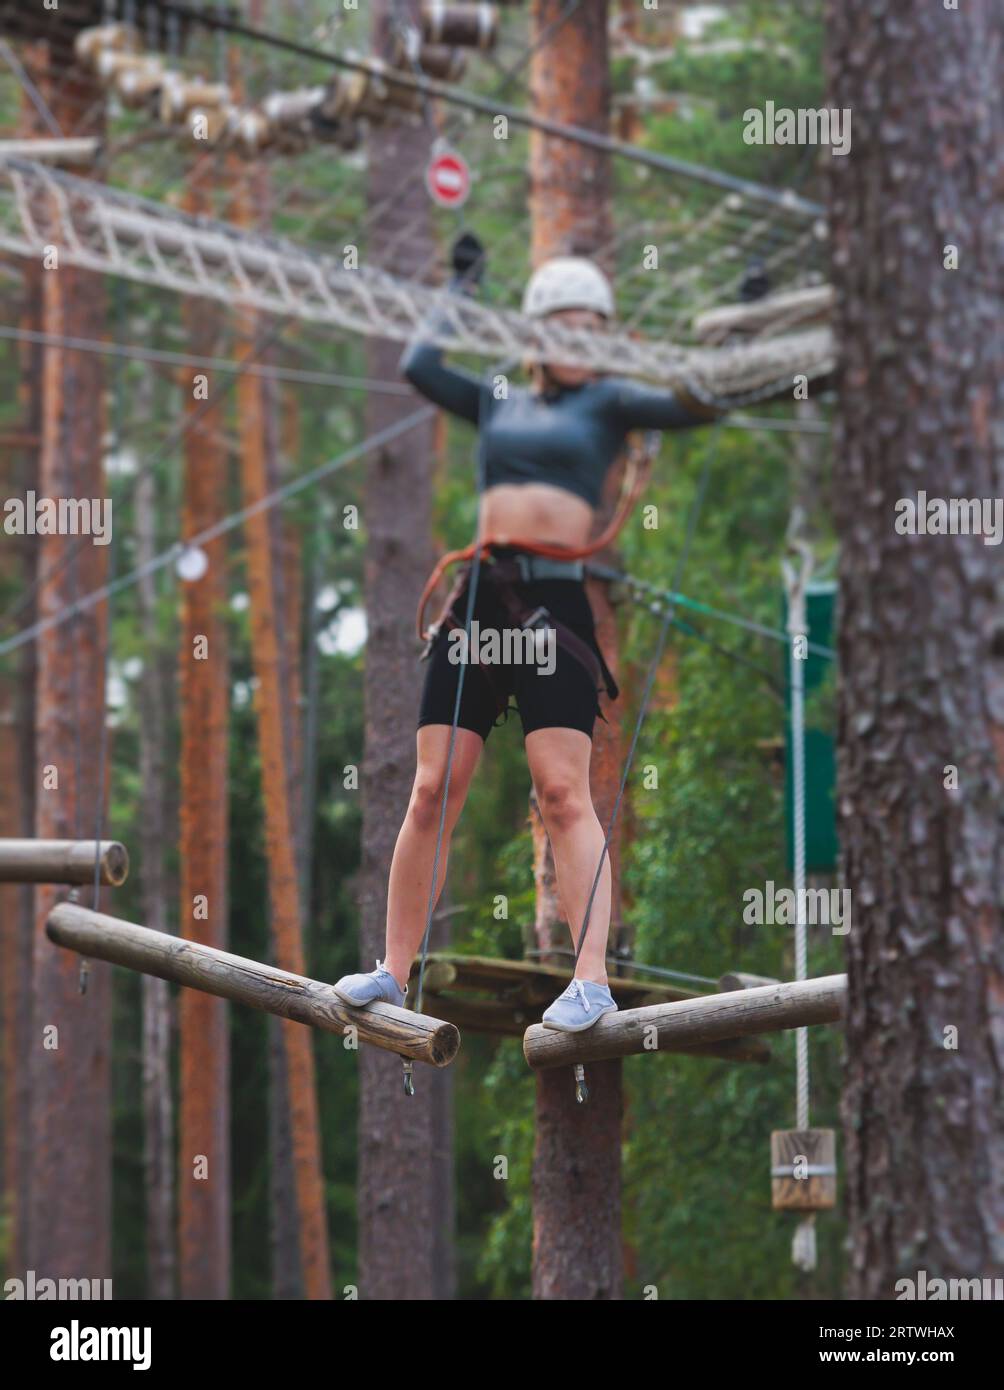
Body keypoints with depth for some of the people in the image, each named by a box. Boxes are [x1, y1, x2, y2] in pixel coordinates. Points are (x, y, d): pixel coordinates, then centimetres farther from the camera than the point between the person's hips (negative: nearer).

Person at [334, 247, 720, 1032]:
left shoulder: (606, 402, 9)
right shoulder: (497, 402, 20)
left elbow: (692, 404, -4)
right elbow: (420, 365, 15)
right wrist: (462, 285, 23)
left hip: (556, 604, -4)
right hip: (480, 597, 4)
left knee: (564, 792, -15)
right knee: (432, 793, 2)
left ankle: (593, 981, -21)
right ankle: (394, 970, 8)